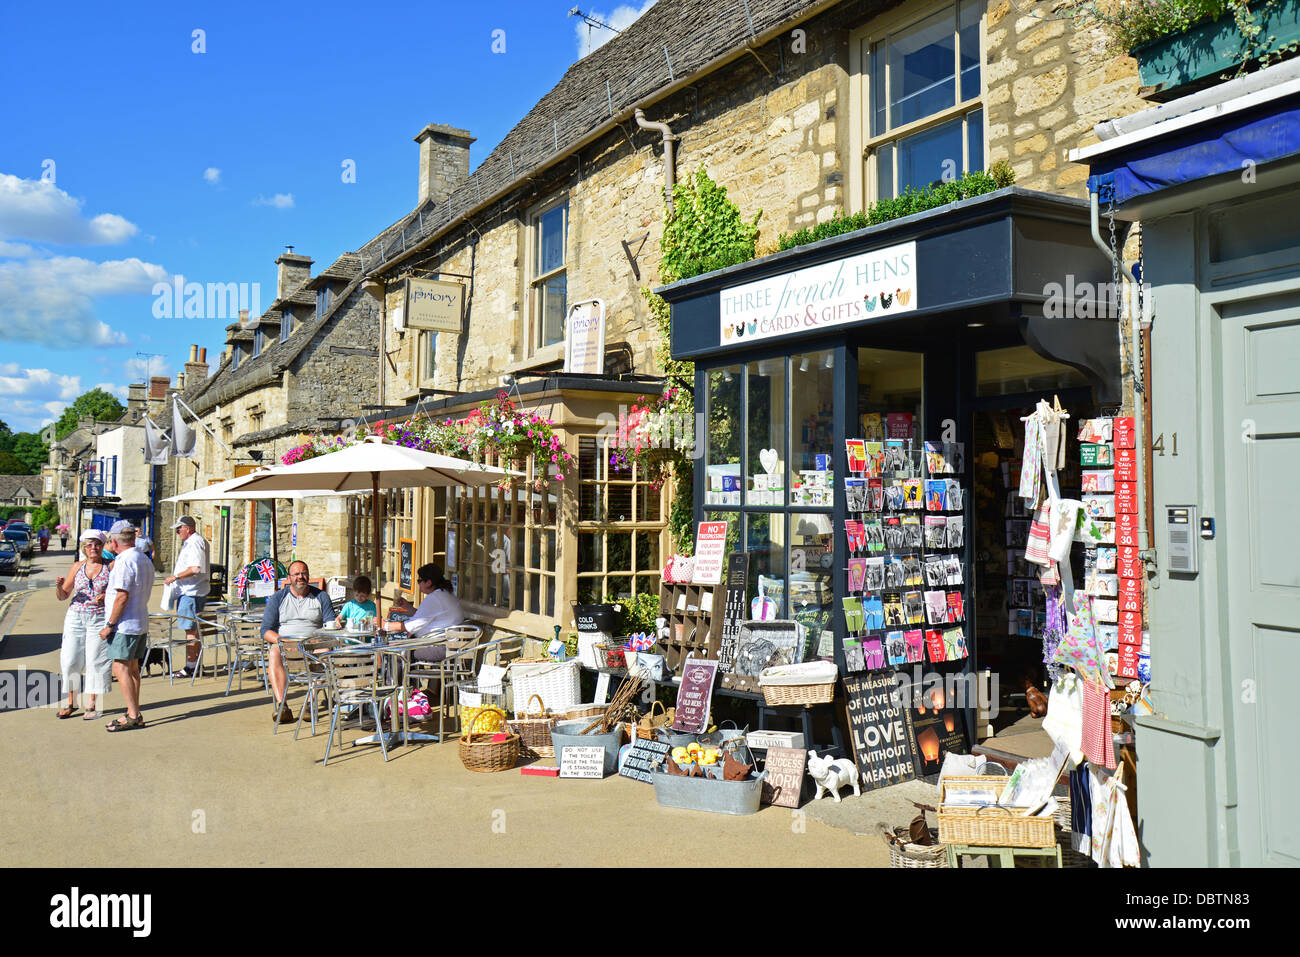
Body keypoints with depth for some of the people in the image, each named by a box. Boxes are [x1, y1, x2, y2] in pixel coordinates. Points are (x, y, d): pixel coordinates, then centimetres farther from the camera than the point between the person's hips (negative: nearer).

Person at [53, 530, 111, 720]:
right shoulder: (77, 567, 8)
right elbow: (63, 596, 12)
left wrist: (107, 597, -15)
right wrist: (59, 586, -10)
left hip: (100, 619, -2)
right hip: (75, 617, 3)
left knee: (95, 661, -1)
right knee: (70, 660, 2)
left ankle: (92, 704, 10)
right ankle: (72, 702, 16)